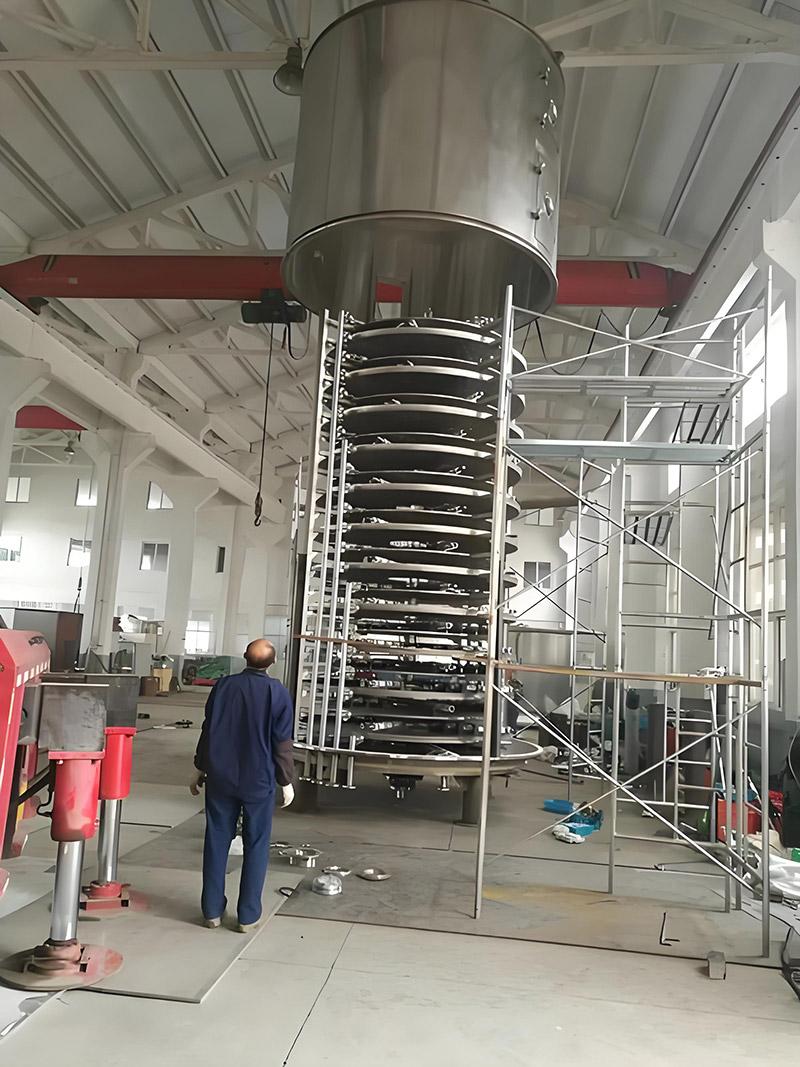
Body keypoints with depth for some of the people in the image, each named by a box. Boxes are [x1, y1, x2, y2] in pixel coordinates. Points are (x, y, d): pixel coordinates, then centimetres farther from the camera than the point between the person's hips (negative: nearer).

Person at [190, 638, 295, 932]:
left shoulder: (224, 685, -1)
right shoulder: (277, 692, -10)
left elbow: (208, 730, 5)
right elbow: (282, 742, -7)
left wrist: (200, 770, 16)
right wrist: (286, 782, 3)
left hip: (220, 778, 3)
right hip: (259, 782, -3)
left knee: (217, 841, 13)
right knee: (256, 846, 9)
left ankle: (212, 911, 19)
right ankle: (248, 916, 12)